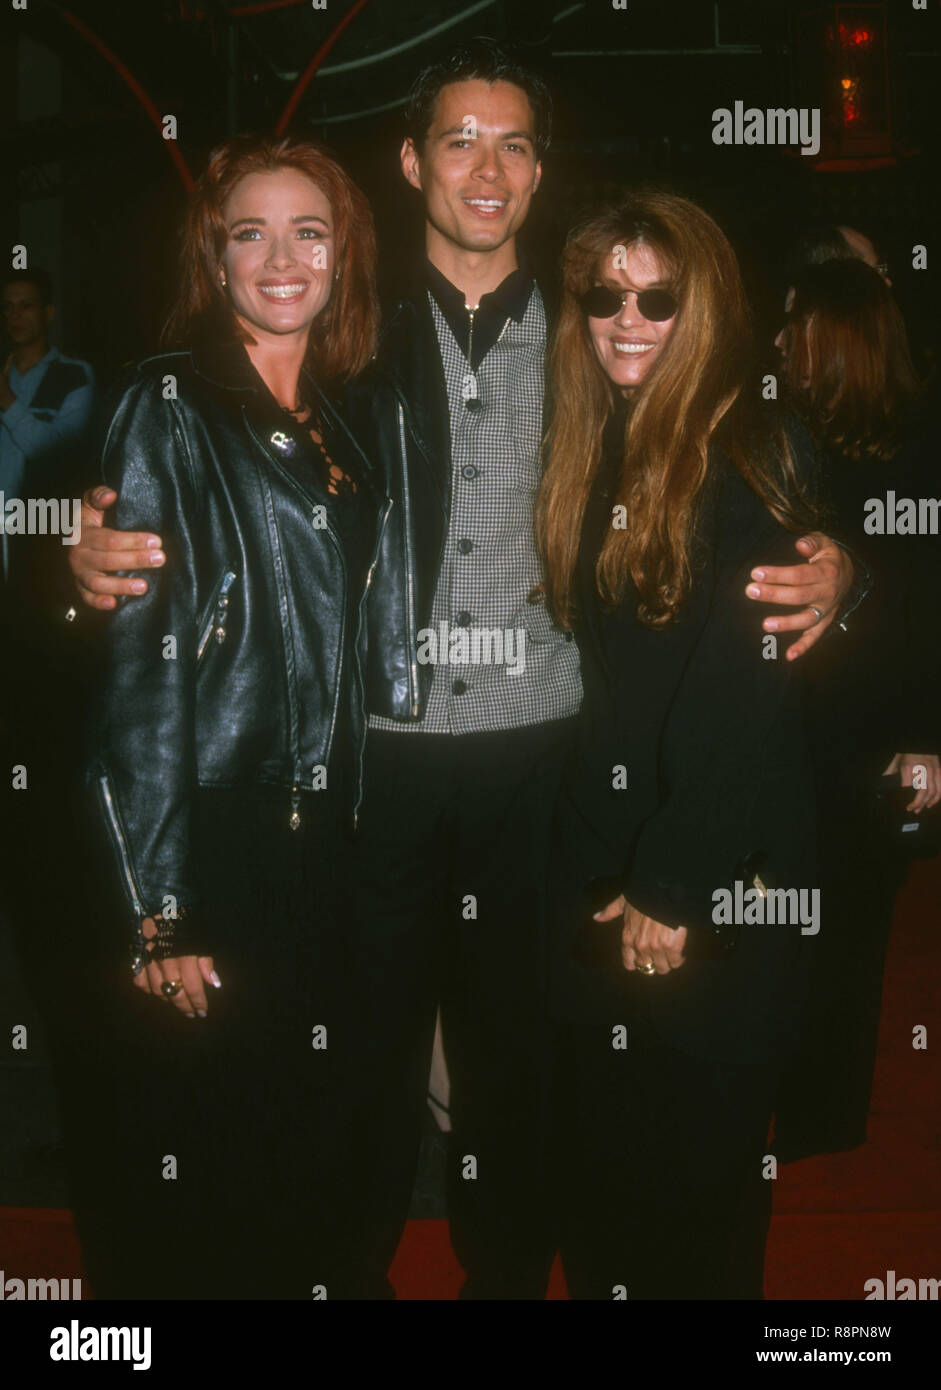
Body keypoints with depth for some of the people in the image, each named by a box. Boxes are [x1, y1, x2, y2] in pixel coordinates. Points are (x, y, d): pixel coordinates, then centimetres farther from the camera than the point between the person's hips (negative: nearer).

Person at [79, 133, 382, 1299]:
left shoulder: (343, 424, 12)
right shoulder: (169, 404, -8)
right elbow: (138, 659, -14)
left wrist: (356, 843, 11)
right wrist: (157, 910, -16)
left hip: (324, 851, 6)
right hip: (208, 847, -6)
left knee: (308, 1169, 15)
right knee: (191, 1169, 4)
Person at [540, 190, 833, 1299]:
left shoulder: (747, 457, -13)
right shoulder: (597, 456, 10)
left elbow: (742, 692, -18)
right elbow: (595, 683, 10)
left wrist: (672, 891, -16)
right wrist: (598, 877, 5)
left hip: (716, 894, -7)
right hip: (599, 877, 7)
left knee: (692, 1164, 8)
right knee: (597, 1157, 17)